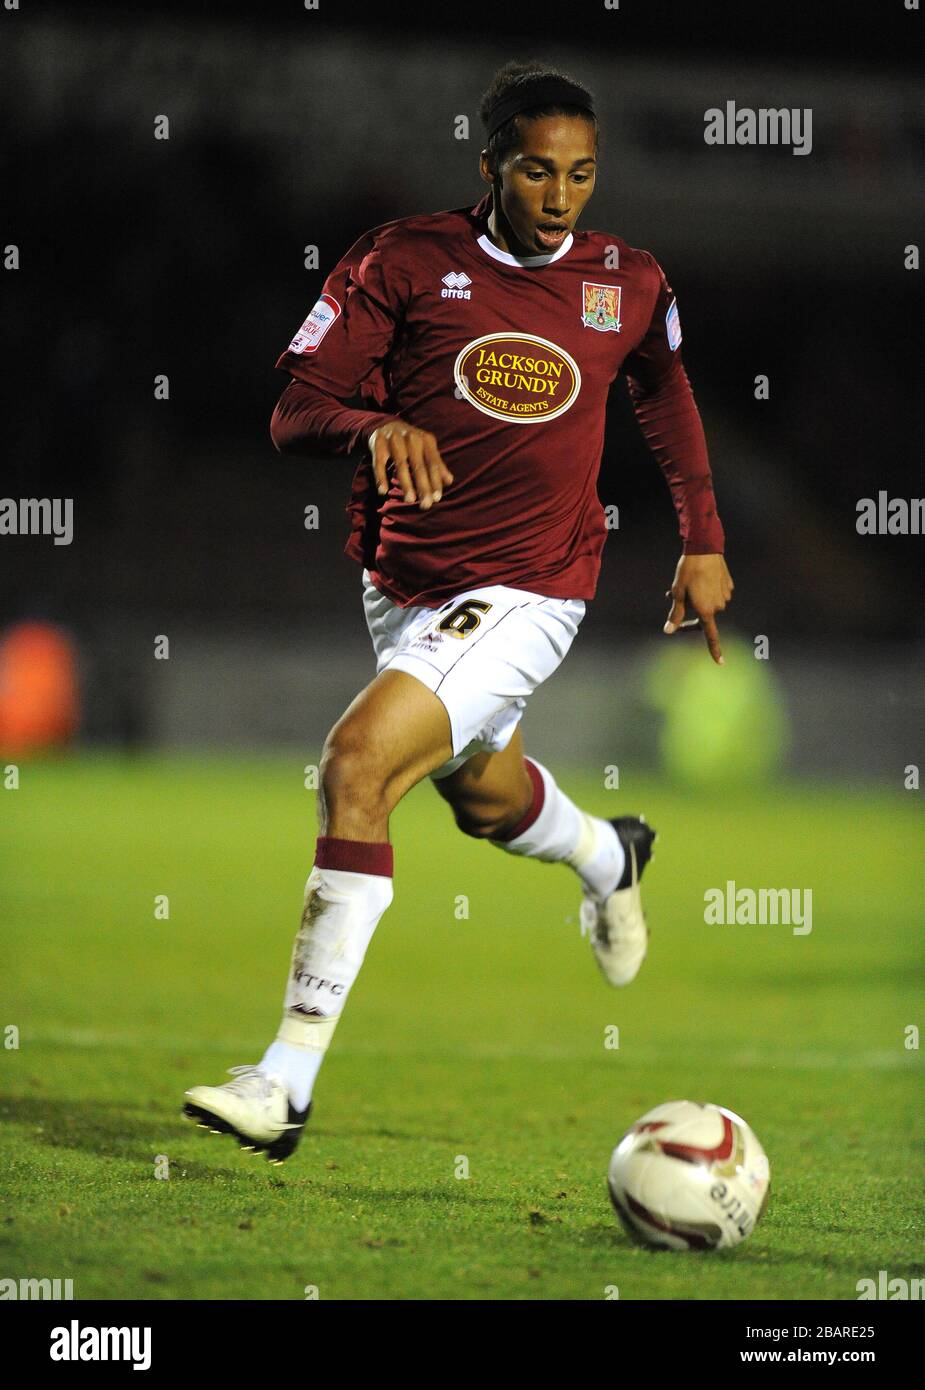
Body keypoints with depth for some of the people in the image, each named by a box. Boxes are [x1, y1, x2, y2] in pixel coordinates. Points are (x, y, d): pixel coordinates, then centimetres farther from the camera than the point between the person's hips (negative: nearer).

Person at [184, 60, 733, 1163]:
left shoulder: (628, 286, -2)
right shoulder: (406, 262, -8)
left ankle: (287, 1083, -23)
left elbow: (663, 385, 21)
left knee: (358, 763, -24)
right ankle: (607, 857, 67)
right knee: (483, 795, 27)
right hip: (404, 581, 4)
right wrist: (374, 426, -33)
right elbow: (292, 418, -11)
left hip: (528, 593, -4)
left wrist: (704, 542, 19)